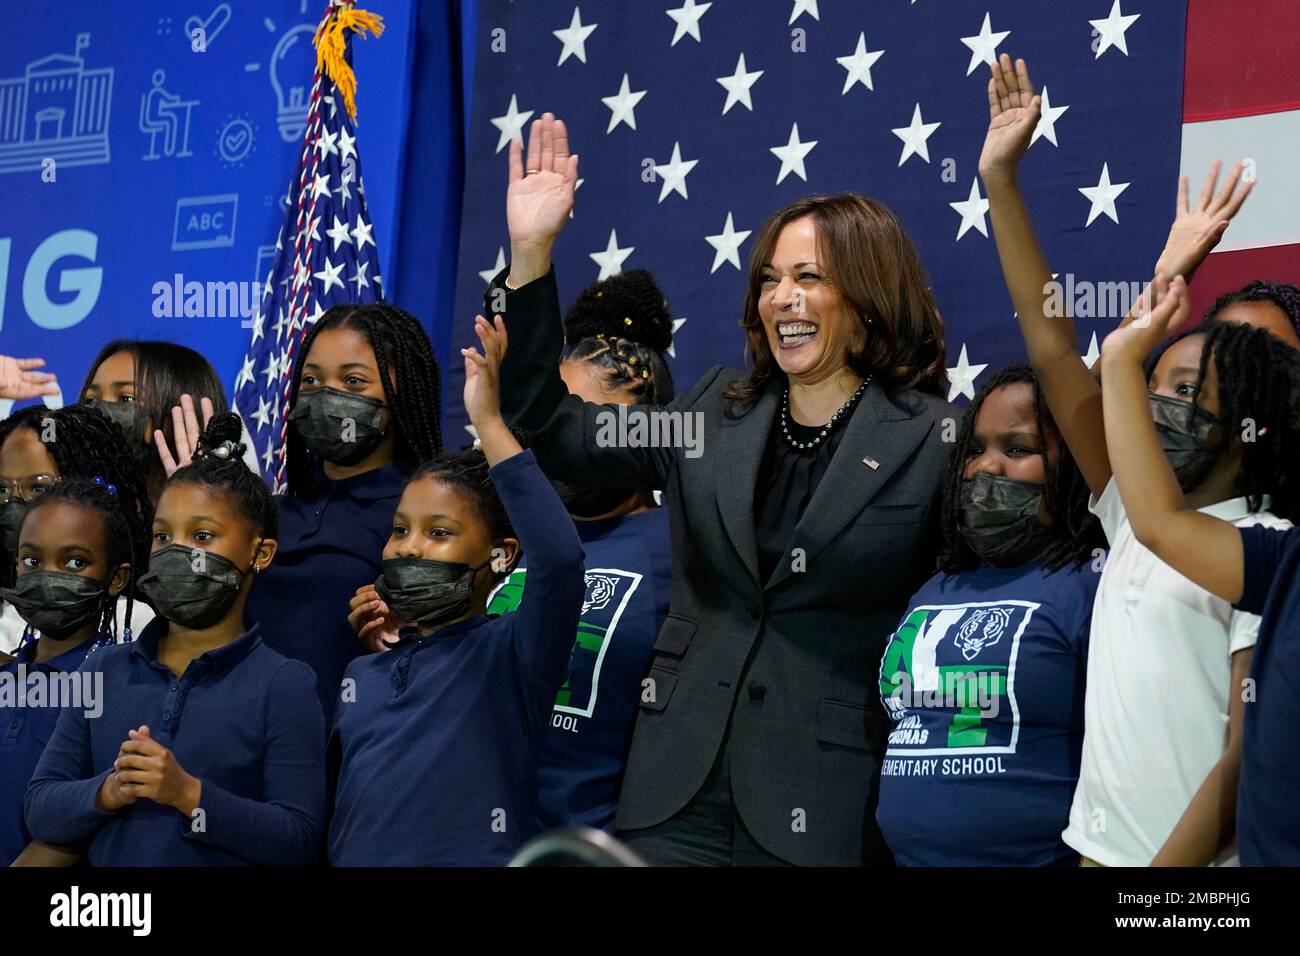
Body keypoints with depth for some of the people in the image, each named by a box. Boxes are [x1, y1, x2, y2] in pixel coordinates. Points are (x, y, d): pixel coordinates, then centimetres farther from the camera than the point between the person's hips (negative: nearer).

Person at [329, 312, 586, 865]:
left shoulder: (511, 658, -9)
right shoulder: (360, 676, 10)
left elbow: (559, 556, -27)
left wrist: (488, 423, -26)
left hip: (475, 854, -5)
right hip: (358, 858, 5)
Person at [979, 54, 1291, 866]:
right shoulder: (1135, 516, 9)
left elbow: (1251, 753, -15)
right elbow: (1053, 349, 8)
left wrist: (1169, 868, -20)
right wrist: (1001, 178, 6)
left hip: (1191, 862, -6)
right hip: (1099, 846, 6)